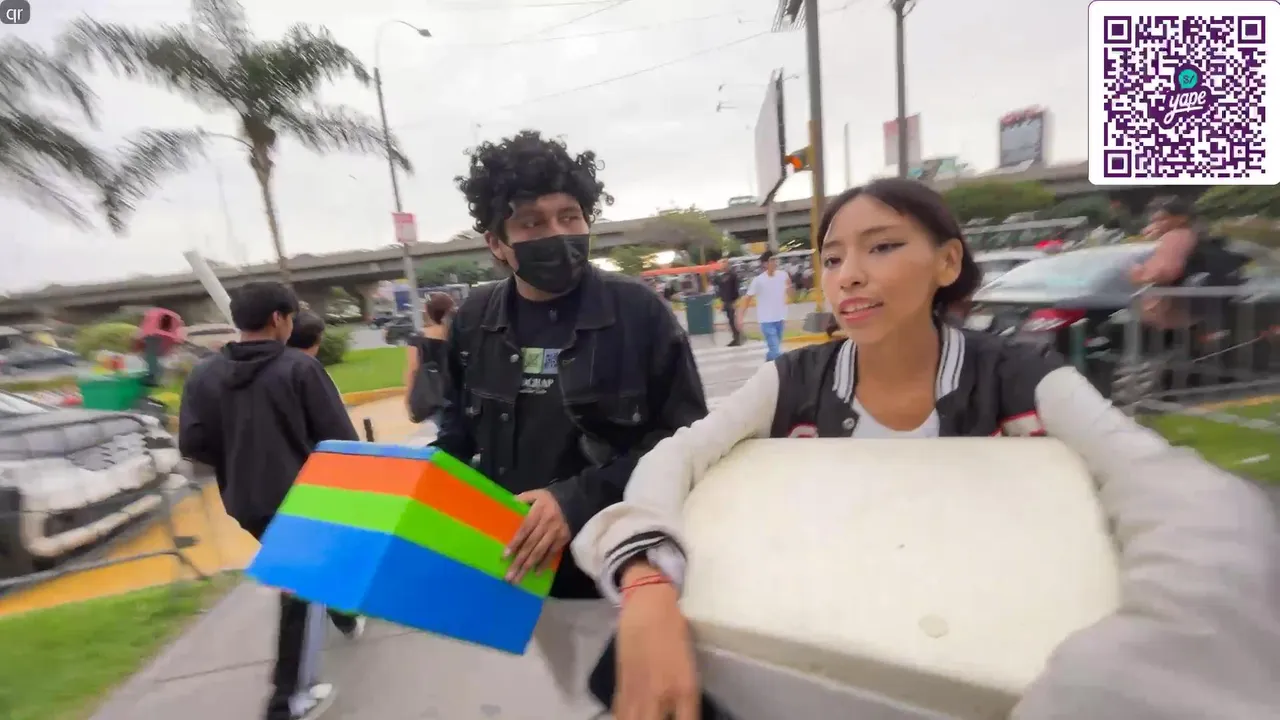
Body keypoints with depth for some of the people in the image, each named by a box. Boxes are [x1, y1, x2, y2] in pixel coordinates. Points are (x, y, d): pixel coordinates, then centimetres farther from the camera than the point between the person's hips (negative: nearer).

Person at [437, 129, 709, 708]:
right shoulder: (474, 321, -4)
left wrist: (581, 499, -23)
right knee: (585, 701, 26)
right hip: (531, 572, 4)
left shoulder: (637, 309, -15)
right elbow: (459, 431, 10)